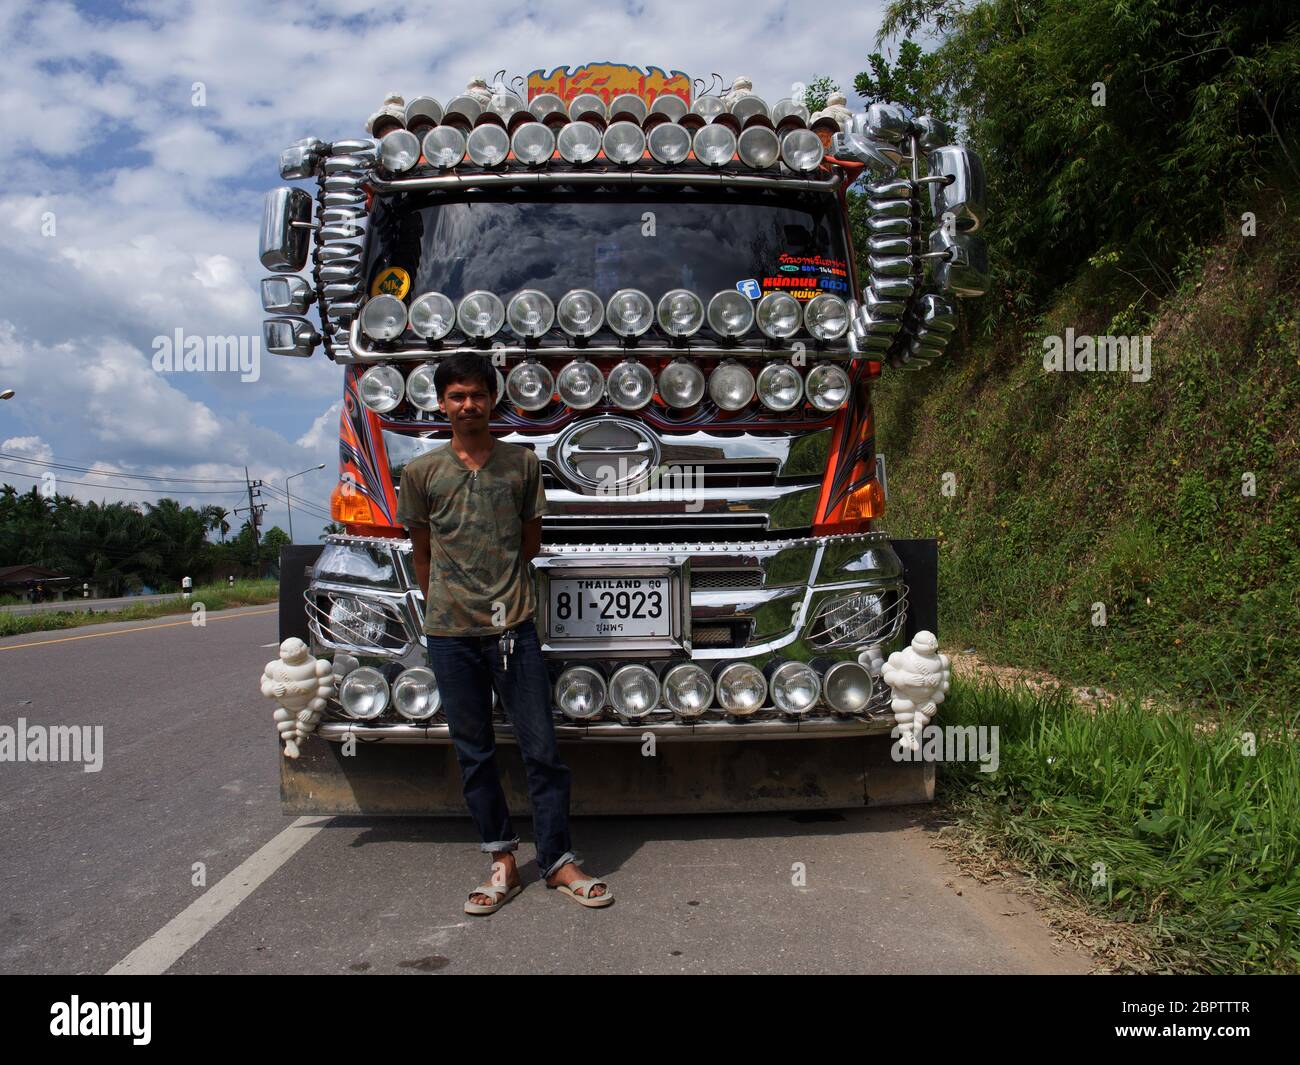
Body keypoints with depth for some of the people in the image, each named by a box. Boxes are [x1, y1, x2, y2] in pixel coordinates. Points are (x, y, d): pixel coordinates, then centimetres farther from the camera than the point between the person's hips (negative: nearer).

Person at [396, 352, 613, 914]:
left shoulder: (522, 463, 3)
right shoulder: (421, 472, 3)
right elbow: (423, 555, 12)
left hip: (514, 627, 0)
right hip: (450, 634, 1)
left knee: (542, 749, 2)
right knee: (475, 754, 10)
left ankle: (558, 862, 15)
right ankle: (503, 862, 23)